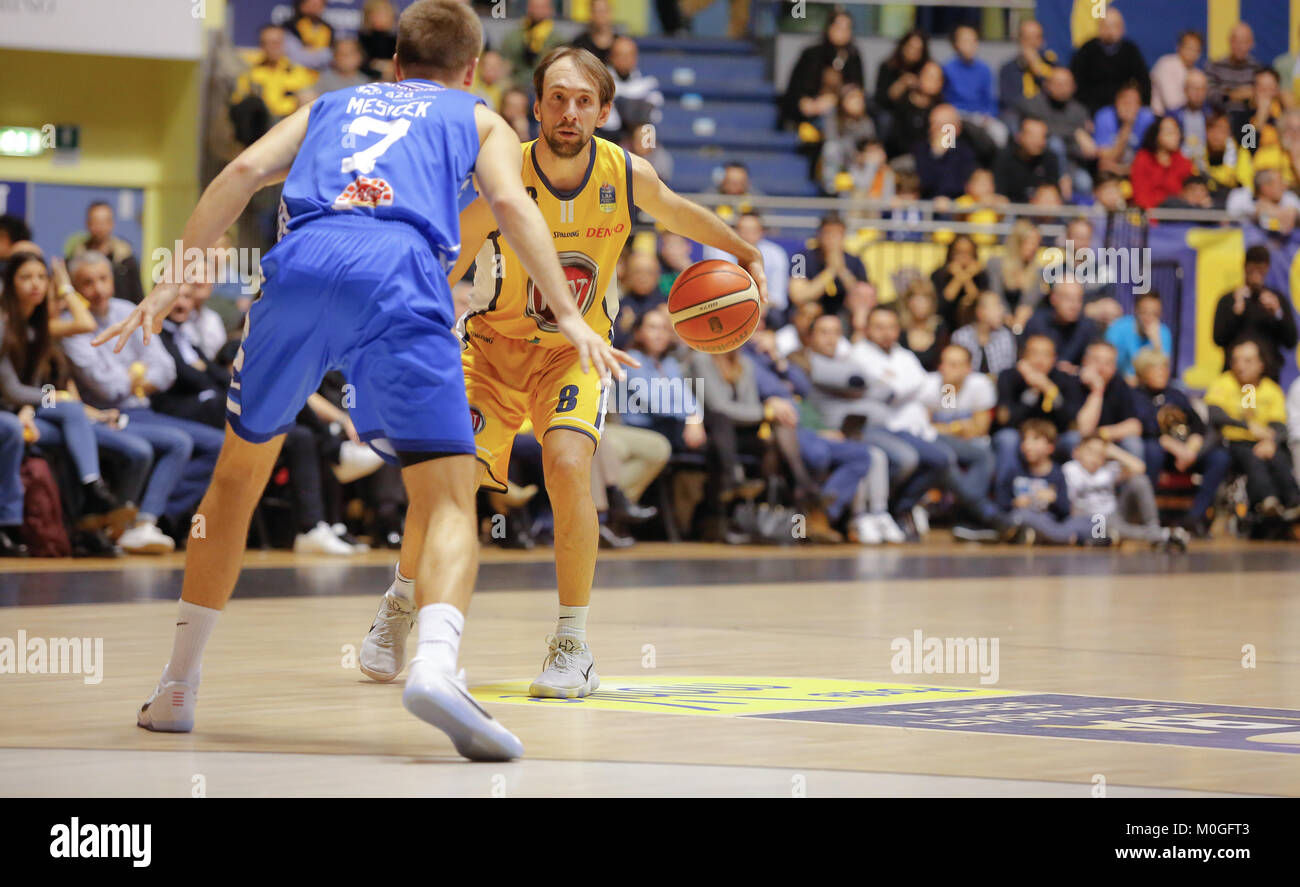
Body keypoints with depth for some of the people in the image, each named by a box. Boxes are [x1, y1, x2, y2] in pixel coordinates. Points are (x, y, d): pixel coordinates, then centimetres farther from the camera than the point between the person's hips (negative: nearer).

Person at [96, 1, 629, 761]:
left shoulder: (332, 106, 35)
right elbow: (510, 201, 8)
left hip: (300, 264, 3)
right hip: (400, 277, -3)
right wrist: (568, 315, 1)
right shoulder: (479, 120, 29)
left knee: (238, 477, 22)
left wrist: (173, 285, 14)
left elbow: (244, 172, 17)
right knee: (450, 499, -2)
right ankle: (437, 663, -31)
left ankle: (177, 690, 25)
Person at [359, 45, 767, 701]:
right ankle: (398, 606, 19)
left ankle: (573, 646, -12)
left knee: (567, 464, -24)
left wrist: (746, 255, 9)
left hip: (577, 348, 1)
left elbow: (677, 212, 10)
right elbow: (437, 279, -17)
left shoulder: (628, 175, -15)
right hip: (493, 343, -1)